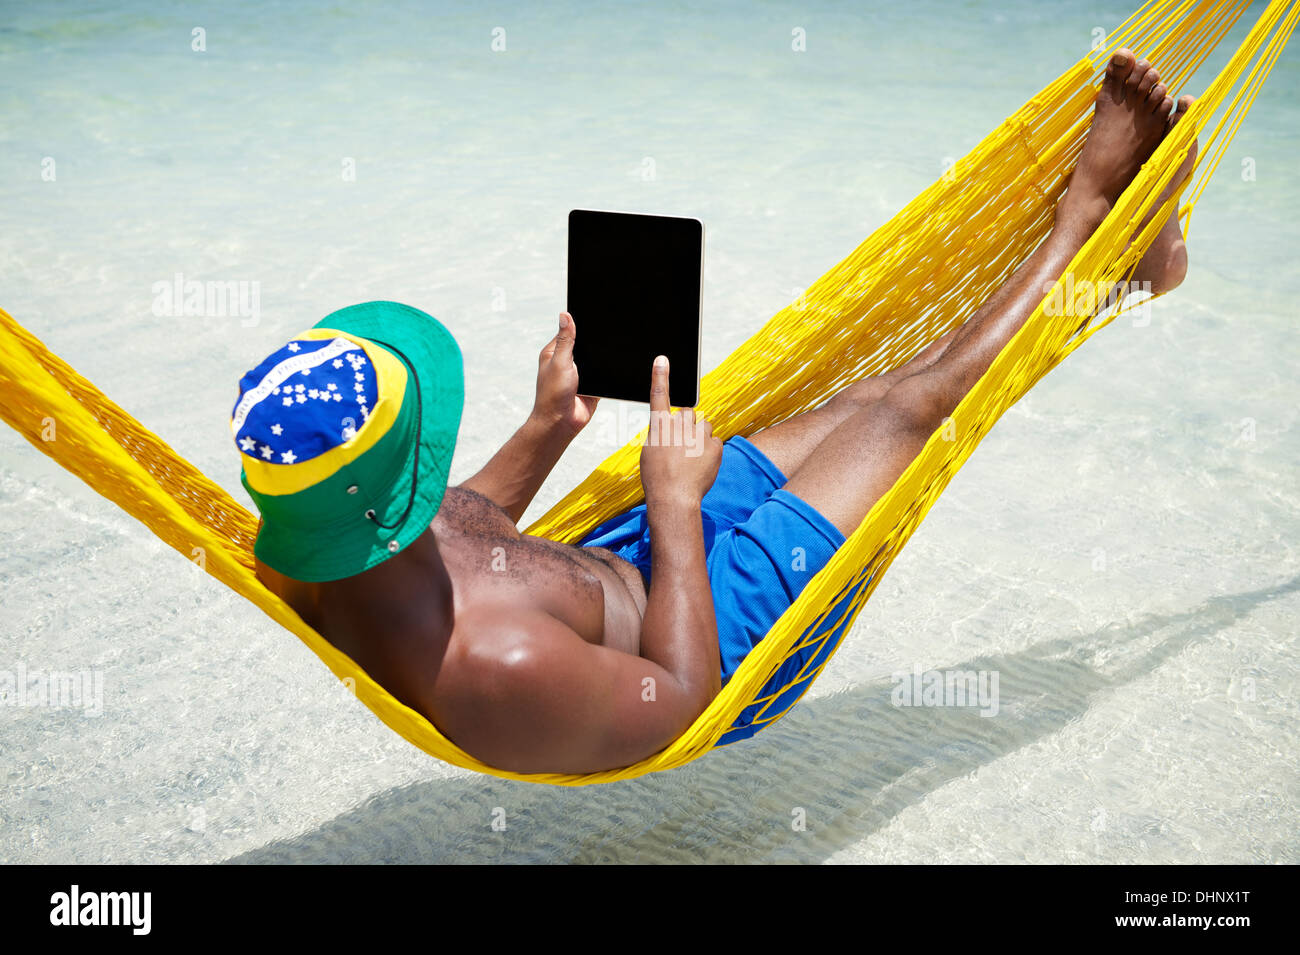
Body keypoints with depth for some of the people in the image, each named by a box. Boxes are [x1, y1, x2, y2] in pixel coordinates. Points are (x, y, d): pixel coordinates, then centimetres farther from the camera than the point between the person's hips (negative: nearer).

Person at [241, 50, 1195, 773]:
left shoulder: (314, 558, -18)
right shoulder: (497, 667, -45)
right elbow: (676, 698, -26)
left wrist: (545, 429, 1)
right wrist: (675, 499, -22)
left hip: (613, 562, 8)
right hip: (705, 643, -7)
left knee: (862, 398, 11)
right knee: (906, 407, -2)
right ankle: (1088, 213, 24)